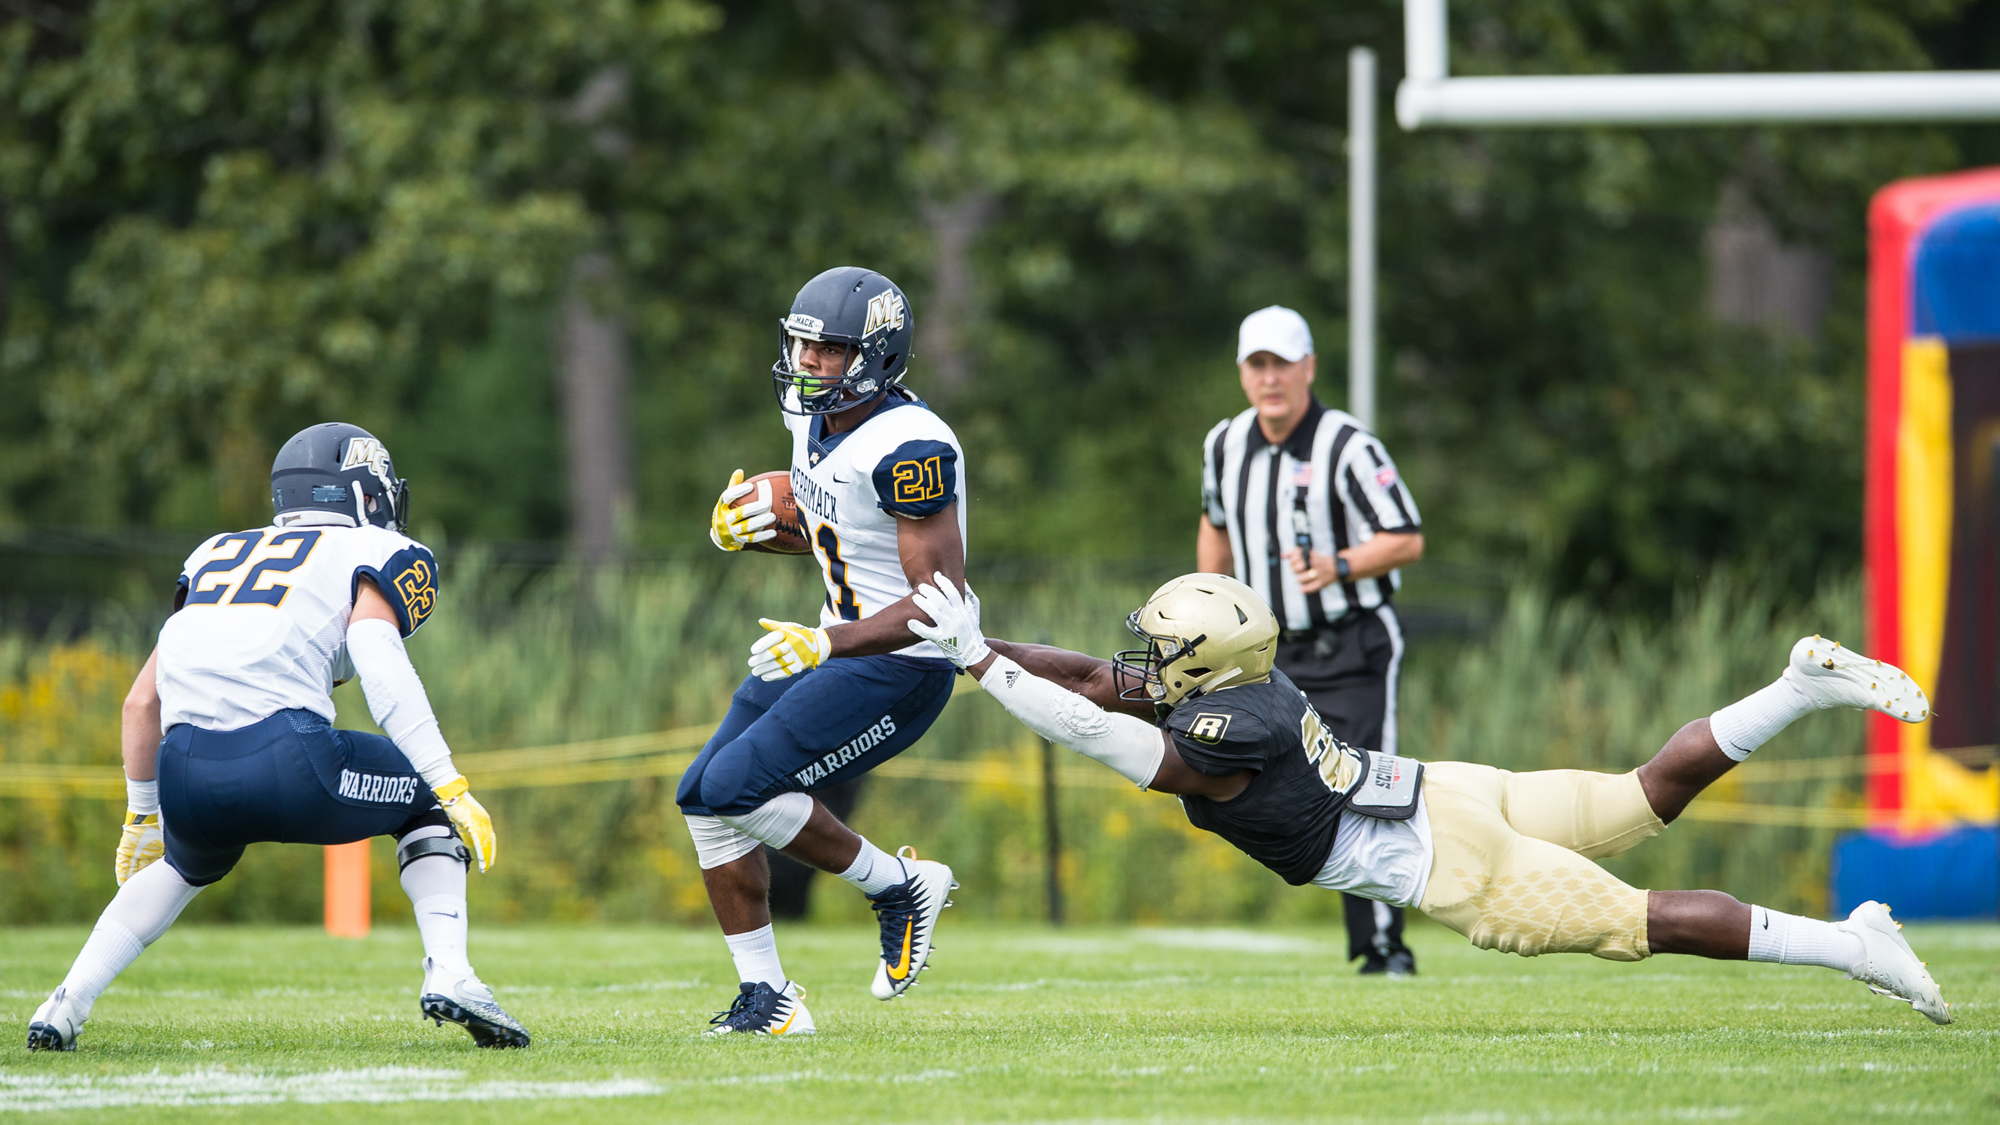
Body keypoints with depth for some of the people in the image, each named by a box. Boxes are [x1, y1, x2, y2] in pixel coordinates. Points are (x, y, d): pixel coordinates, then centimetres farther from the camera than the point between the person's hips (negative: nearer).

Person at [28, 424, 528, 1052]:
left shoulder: (217, 556, 30)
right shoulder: (371, 554, 14)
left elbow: (143, 701, 29)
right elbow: (381, 668, -6)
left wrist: (143, 815, 40)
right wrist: (451, 788, -8)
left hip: (187, 773, 5)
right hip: (284, 757, -5)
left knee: (188, 864, 37)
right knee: (427, 802, 21)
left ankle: (69, 1001, 24)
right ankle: (447, 973, 1)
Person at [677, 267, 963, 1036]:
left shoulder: (909, 449, -23)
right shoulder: (816, 423, 5)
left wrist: (825, 643, -33)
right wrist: (747, 530, 2)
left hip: (898, 668, -10)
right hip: (836, 649, 10)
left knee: (738, 786, -18)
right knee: (704, 800, 5)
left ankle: (898, 886, 0)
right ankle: (767, 999, 11)